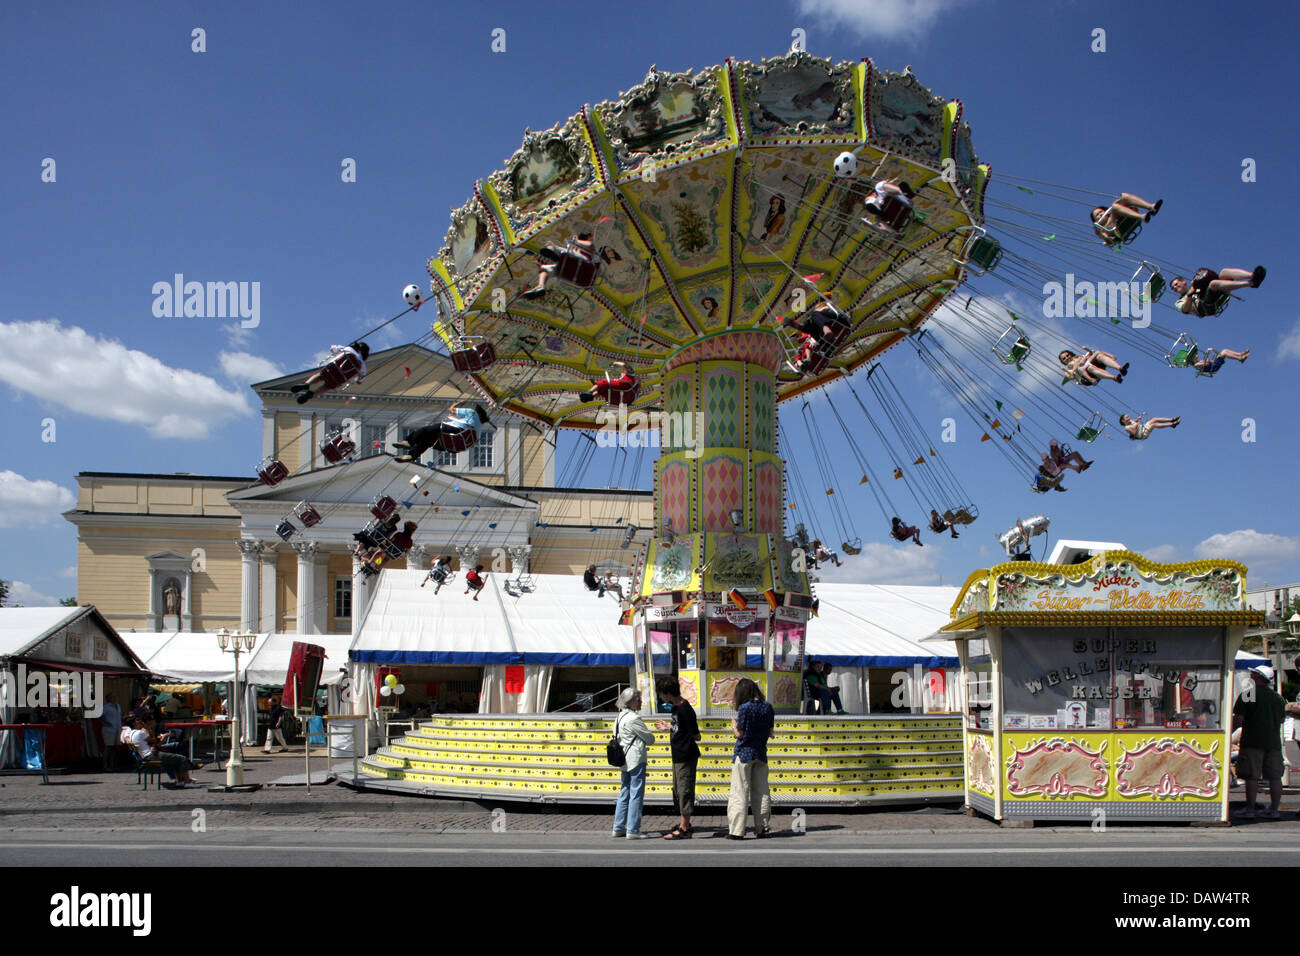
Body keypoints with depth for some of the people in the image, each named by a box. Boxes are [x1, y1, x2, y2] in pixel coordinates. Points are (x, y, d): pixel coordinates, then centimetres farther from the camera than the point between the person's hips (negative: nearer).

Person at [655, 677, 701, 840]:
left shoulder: (685, 710, -21)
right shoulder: (676, 707, 9)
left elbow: (696, 735, -17)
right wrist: (668, 728, 27)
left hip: (686, 756, -10)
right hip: (678, 756, 10)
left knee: (684, 790, -4)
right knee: (678, 790, 16)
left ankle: (684, 829, 1)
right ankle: (685, 824, 26)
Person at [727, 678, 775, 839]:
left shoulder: (744, 708, -14)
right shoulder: (768, 707, 2)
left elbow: (740, 734, -11)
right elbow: (770, 732, 7)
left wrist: (733, 725, 7)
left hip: (744, 754, -5)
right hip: (761, 753, 5)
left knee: (739, 793, -1)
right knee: (761, 792, 12)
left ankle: (736, 830, -2)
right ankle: (763, 827, 16)